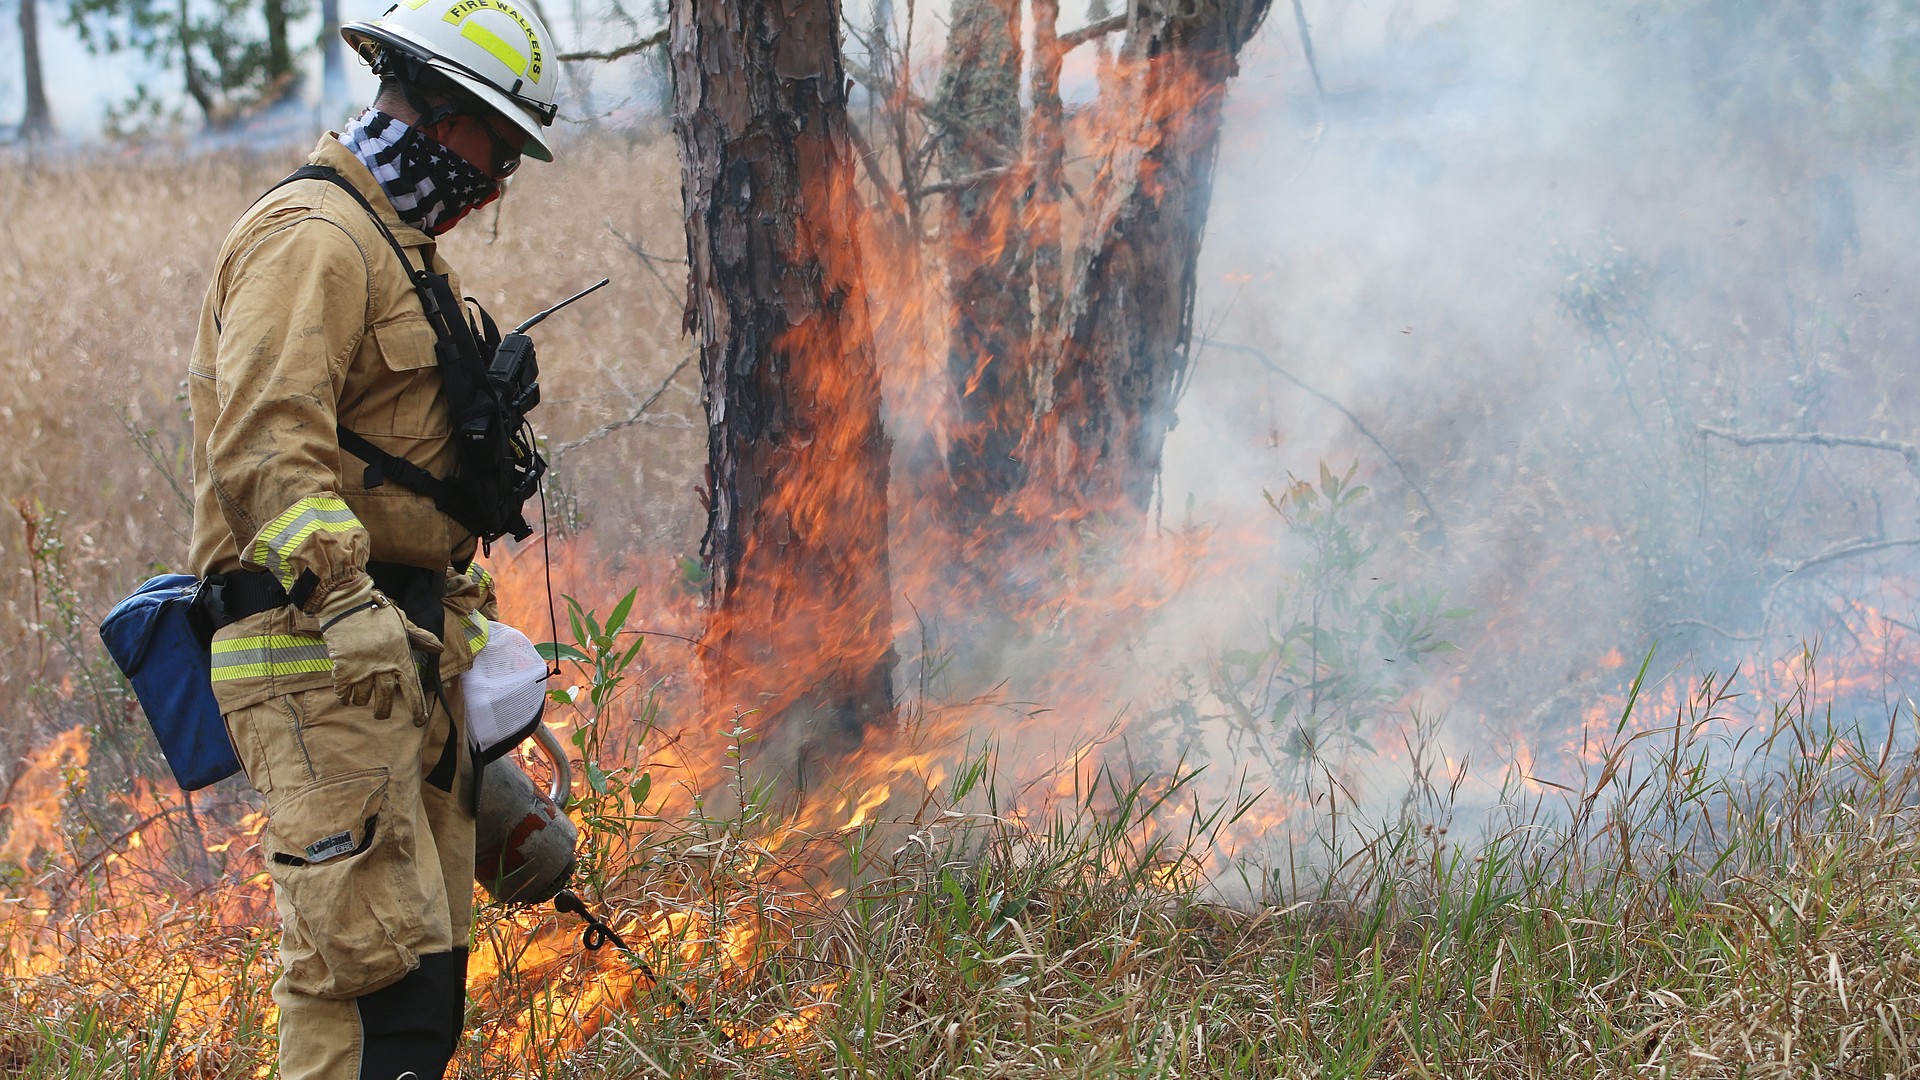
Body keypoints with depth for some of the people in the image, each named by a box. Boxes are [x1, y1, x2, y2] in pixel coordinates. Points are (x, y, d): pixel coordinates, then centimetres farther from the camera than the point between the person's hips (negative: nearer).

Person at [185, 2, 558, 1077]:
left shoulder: (401, 252, 24)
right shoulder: (313, 238, -11)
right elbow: (265, 445, -24)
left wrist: (469, 615, 27)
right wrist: (344, 599, -33)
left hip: (406, 651, 11)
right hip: (320, 660, -10)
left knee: (427, 963, 11)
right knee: (373, 955, -15)